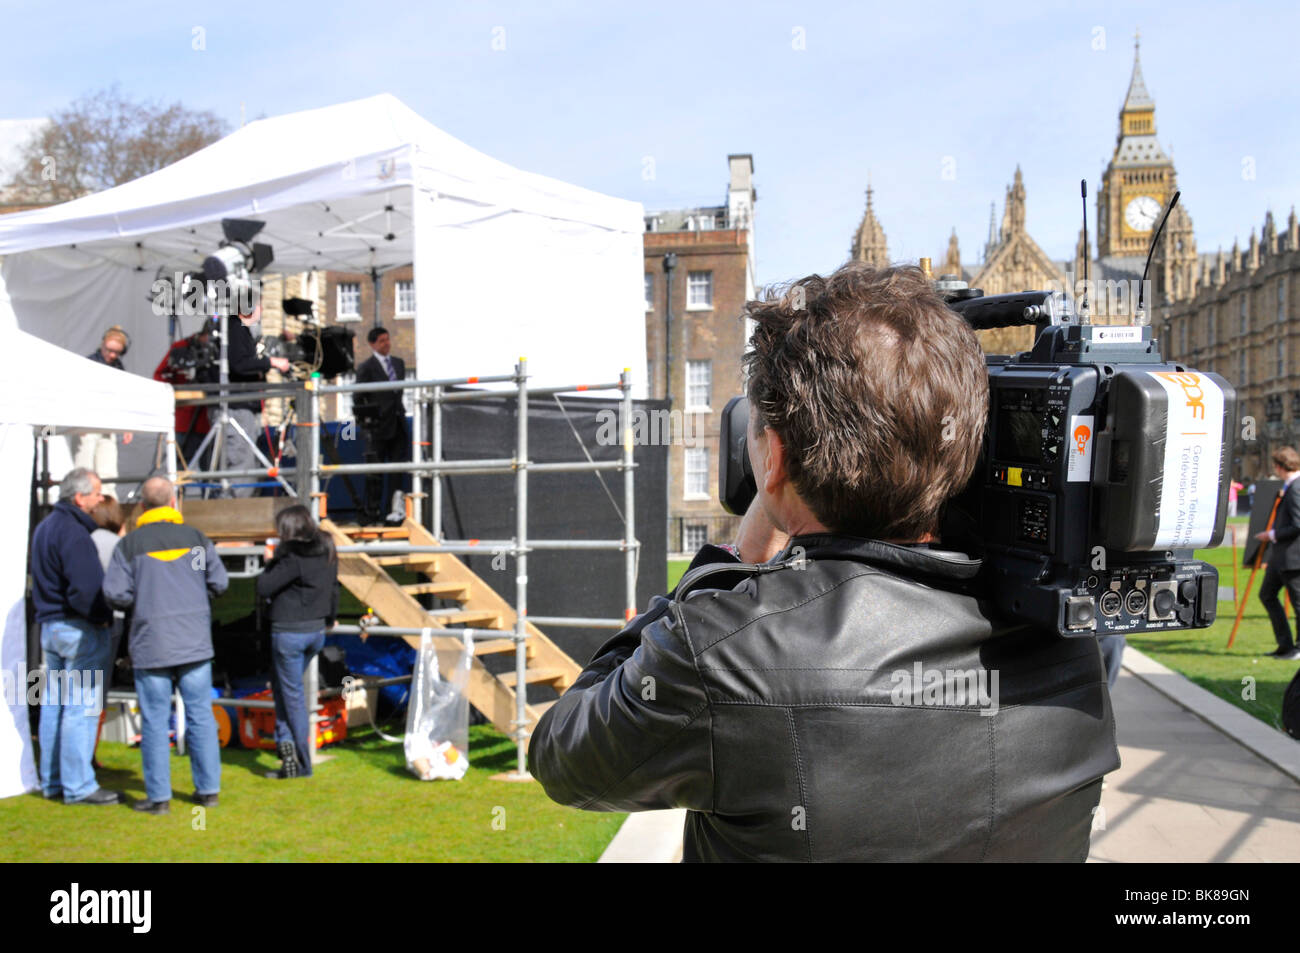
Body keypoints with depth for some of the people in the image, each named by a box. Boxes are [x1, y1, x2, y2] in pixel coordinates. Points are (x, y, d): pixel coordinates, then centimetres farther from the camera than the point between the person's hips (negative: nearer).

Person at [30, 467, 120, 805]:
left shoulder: (45, 527, 14)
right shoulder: (74, 533, -18)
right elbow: (85, 590, -25)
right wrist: (104, 617, -12)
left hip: (50, 625, 10)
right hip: (80, 628, -10)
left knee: (53, 704, 14)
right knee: (81, 707, -5)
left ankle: (52, 781, 23)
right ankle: (78, 786, -1)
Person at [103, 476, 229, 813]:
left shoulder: (130, 544, -3)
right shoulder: (196, 537, 3)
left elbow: (115, 593, -8)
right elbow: (219, 583, 2)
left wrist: (141, 601, 11)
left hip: (151, 645, -2)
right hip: (195, 643, 2)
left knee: (155, 721, 5)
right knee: (200, 716, 9)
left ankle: (159, 796, 8)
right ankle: (208, 789, 14)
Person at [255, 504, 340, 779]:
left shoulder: (293, 558, -19)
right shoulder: (327, 553, 4)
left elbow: (263, 588, -17)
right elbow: (333, 589, 14)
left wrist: (272, 561, -4)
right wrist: (329, 620, 27)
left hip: (289, 632, -7)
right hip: (316, 631, 7)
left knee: (293, 696, 3)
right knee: (282, 686, 22)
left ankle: (303, 764, 7)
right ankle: (286, 741, 13)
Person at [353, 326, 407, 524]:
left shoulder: (399, 363, 13)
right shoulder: (366, 367, -5)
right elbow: (359, 398, -4)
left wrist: (400, 412, 15)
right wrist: (364, 422, -5)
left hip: (398, 424, 6)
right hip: (377, 426, -6)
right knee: (375, 472, -1)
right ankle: (373, 512, 6)